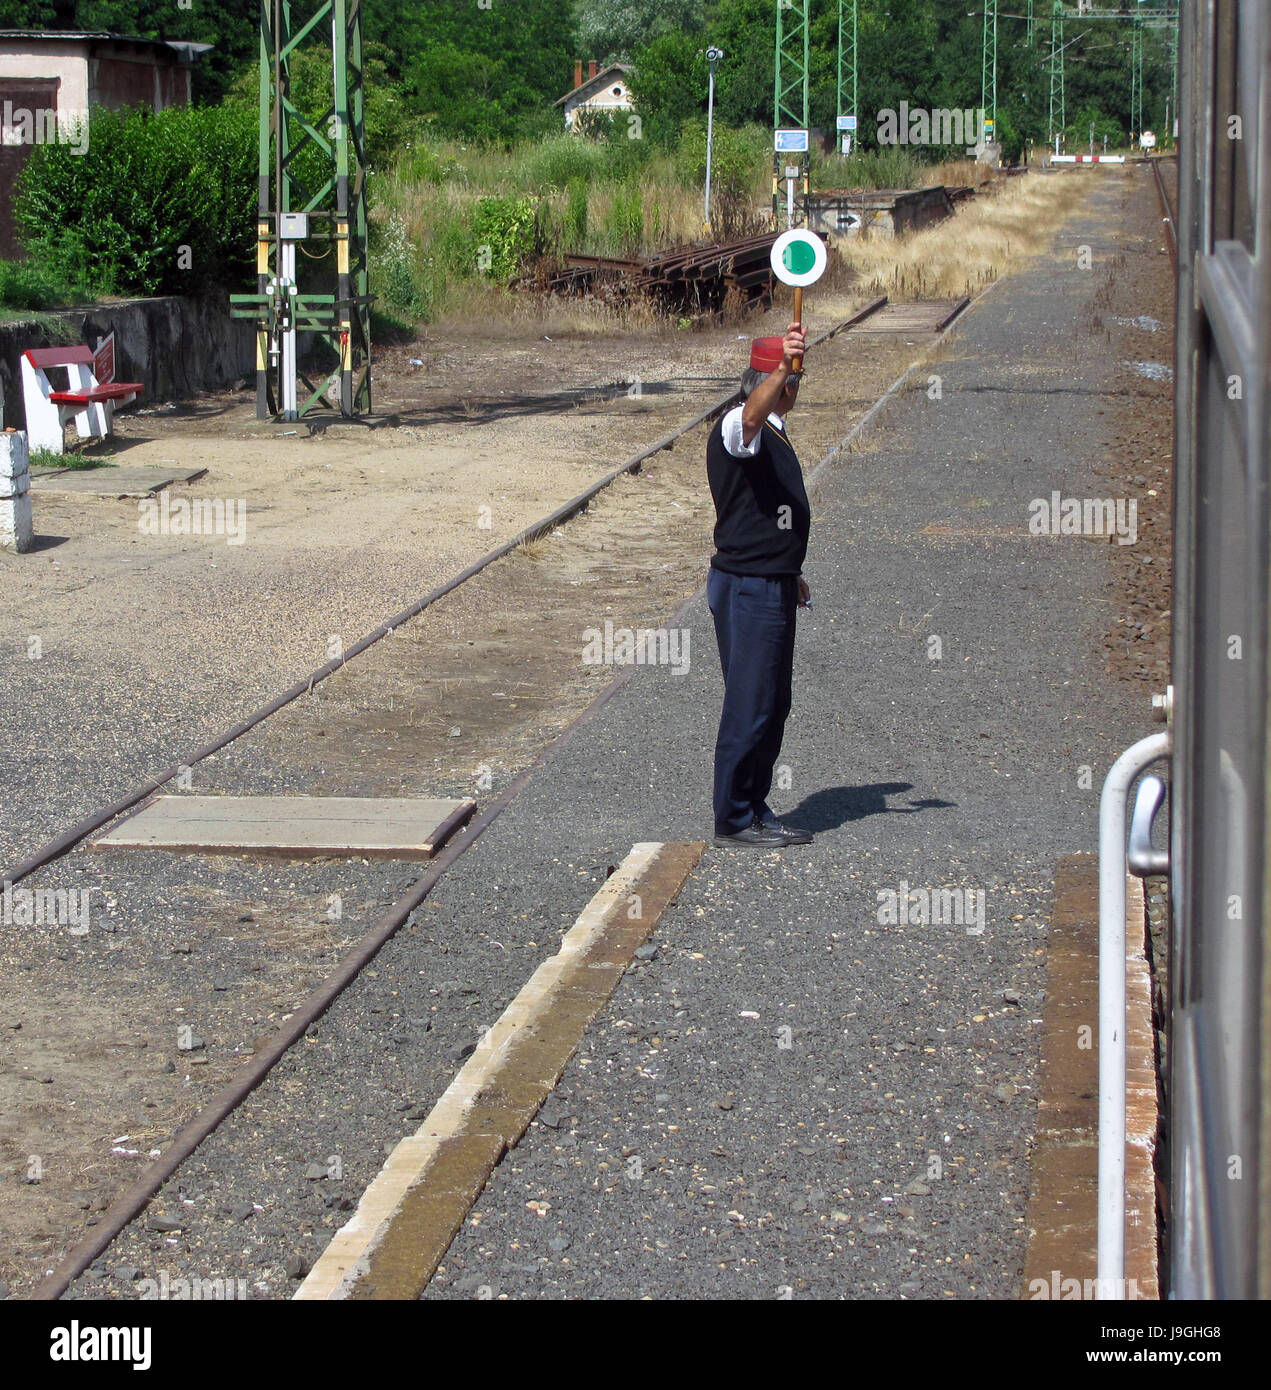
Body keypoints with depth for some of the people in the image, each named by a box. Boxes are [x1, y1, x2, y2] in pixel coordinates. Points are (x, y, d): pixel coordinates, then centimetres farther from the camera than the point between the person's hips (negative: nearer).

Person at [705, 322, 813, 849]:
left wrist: (790, 572, 30)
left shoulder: (774, 433, 19)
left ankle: (755, 810, 23)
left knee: (773, 704, 14)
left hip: (773, 585, 10)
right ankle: (734, 820, 2)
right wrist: (785, 366, -55)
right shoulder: (736, 427, -13)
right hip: (746, 588, -10)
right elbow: (752, 415, -39)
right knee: (750, 705, -5)